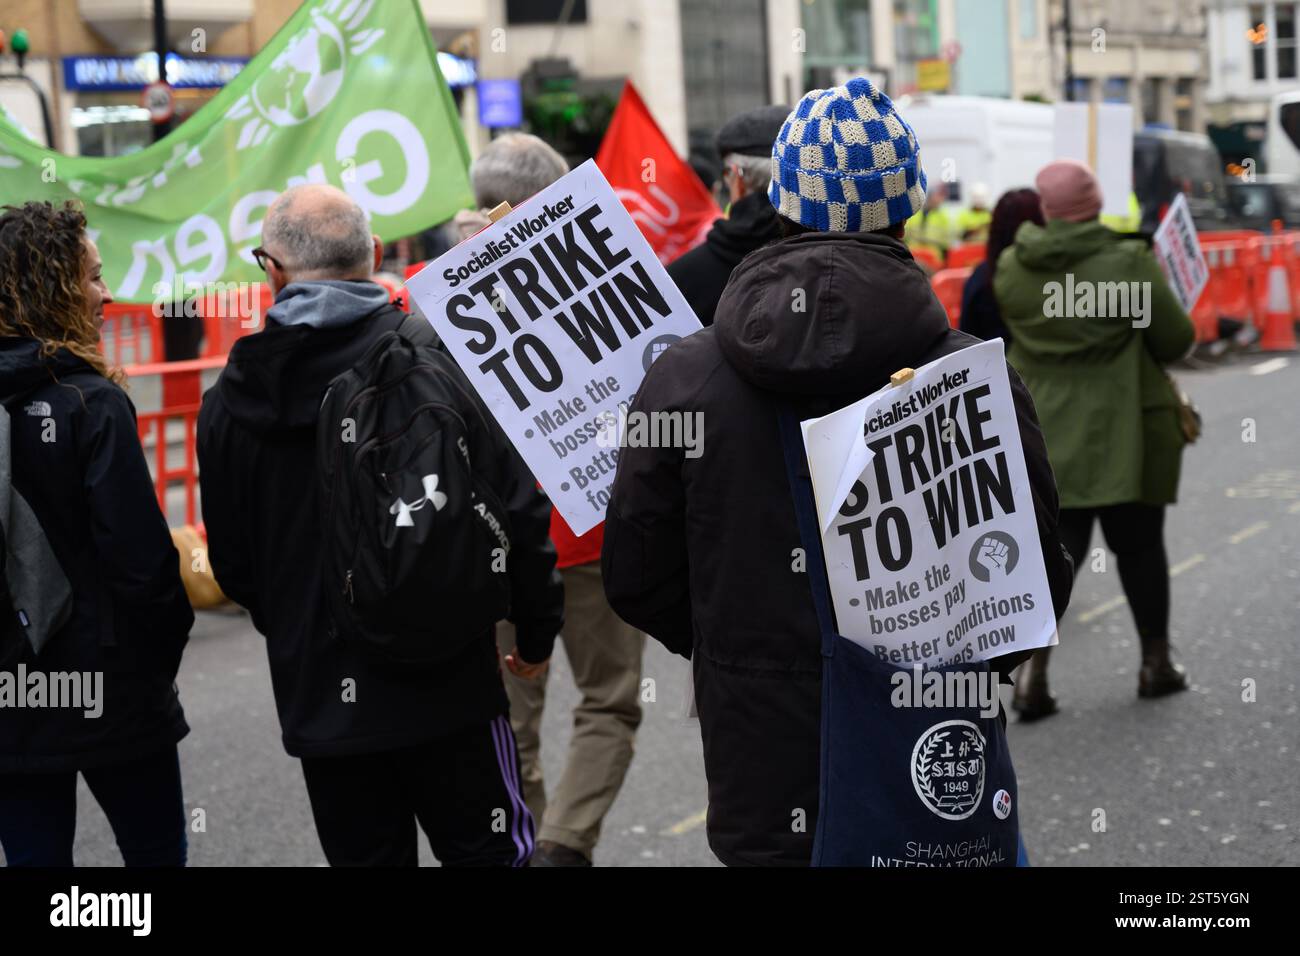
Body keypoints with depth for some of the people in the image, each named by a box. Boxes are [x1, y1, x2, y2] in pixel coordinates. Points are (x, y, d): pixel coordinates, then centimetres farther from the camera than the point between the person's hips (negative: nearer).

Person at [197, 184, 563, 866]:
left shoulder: (230, 402, -1)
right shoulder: (437, 363, -10)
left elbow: (233, 561, 7)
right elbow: (517, 513, -9)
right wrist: (537, 629, 6)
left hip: (319, 700, 3)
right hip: (444, 684, -2)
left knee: (365, 856, 13)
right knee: (492, 850, 10)